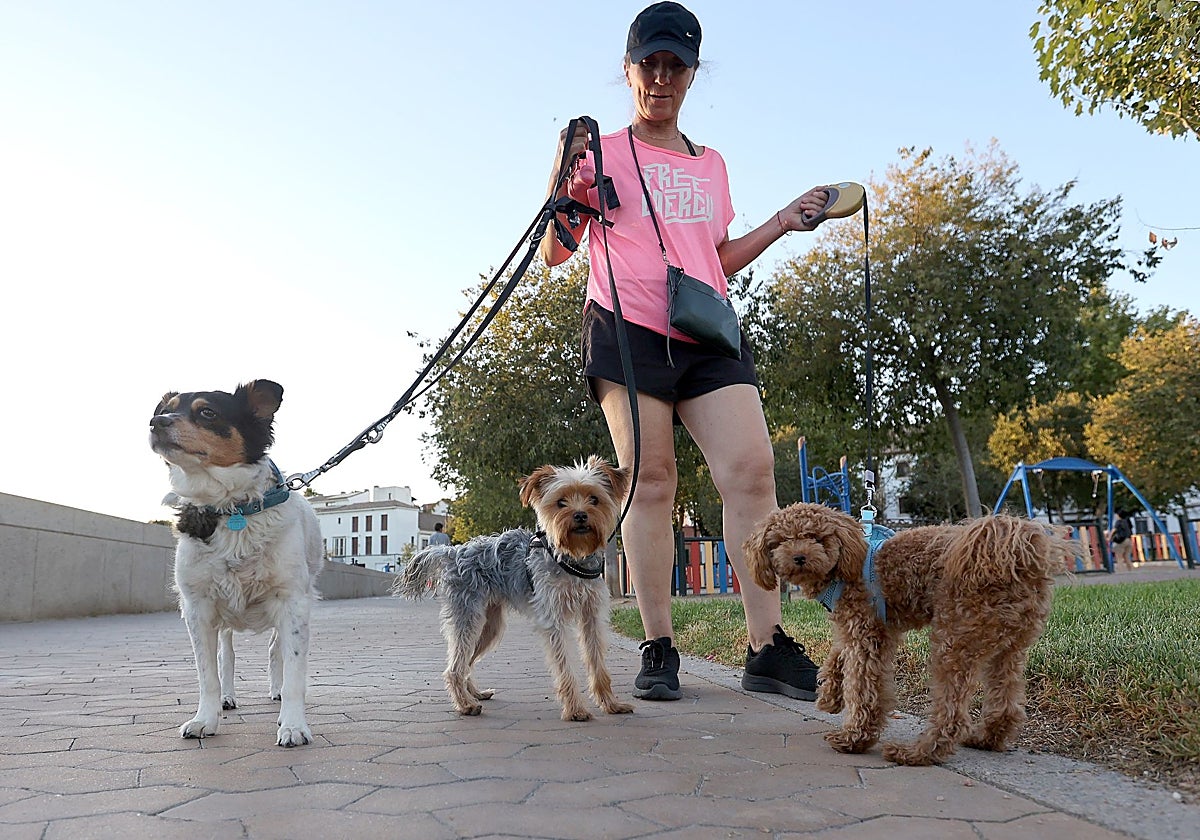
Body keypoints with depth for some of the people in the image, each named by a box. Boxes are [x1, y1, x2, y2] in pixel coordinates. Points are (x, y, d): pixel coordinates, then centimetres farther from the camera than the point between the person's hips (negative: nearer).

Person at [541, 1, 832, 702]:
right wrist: (563, 177, -6)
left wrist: (781, 223, 20)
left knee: (752, 469, -11)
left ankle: (769, 648, -8)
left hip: (707, 335, 4)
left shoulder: (712, 164, 24)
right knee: (650, 481, -8)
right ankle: (659, 651, 0)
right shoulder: (602, 153, 11)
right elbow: (554, 252, 7)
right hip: (628, 330, -3)